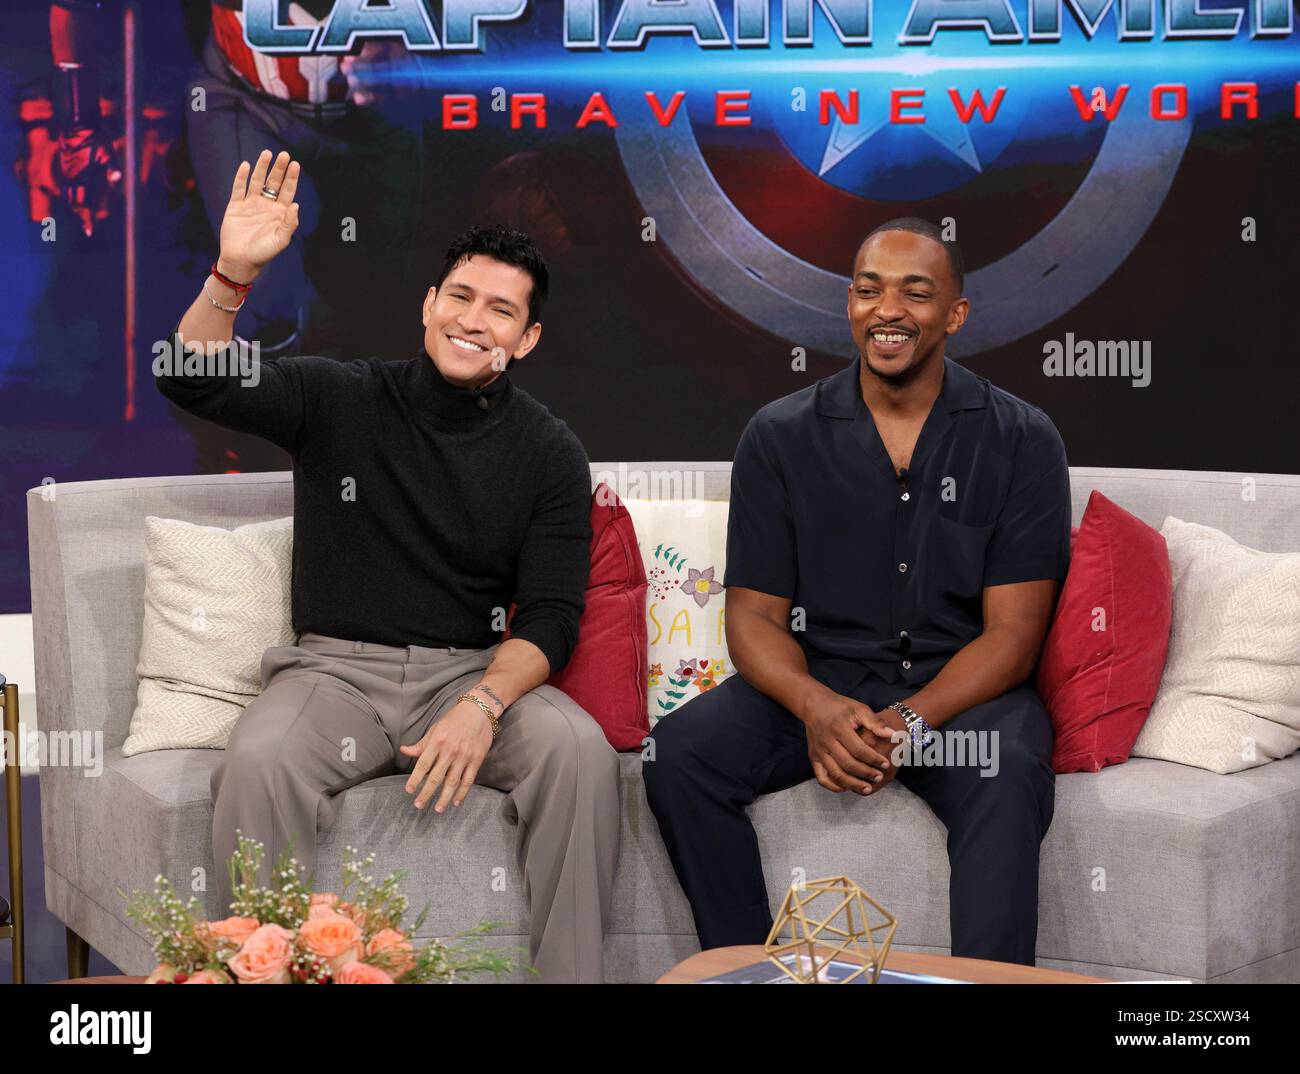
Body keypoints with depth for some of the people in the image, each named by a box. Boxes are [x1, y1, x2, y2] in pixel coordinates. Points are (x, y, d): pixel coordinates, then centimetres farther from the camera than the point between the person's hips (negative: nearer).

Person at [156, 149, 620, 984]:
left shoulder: (549, 453, 4)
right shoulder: (342, 400, 5)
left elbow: (552, 615, -1)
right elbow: (191, 381, -4)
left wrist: (483, 705, -21)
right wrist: (234, 274, -22)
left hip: (479, 671, 0)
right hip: (337, 667, 0)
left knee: (580, 750, -29)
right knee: (260, 761, -32)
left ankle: (569, 975, -17)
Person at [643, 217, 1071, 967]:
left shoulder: (1022, 441, 0)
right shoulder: (780, 436, 5)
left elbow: (1013, 631, -4)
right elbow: (755, 613, 3)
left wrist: (910, 722, -22)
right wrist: (817, 708, -19)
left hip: (961, 690, -2)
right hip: (819, 683, 2)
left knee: (1008, 776, -35)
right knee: (679, 751, -23)